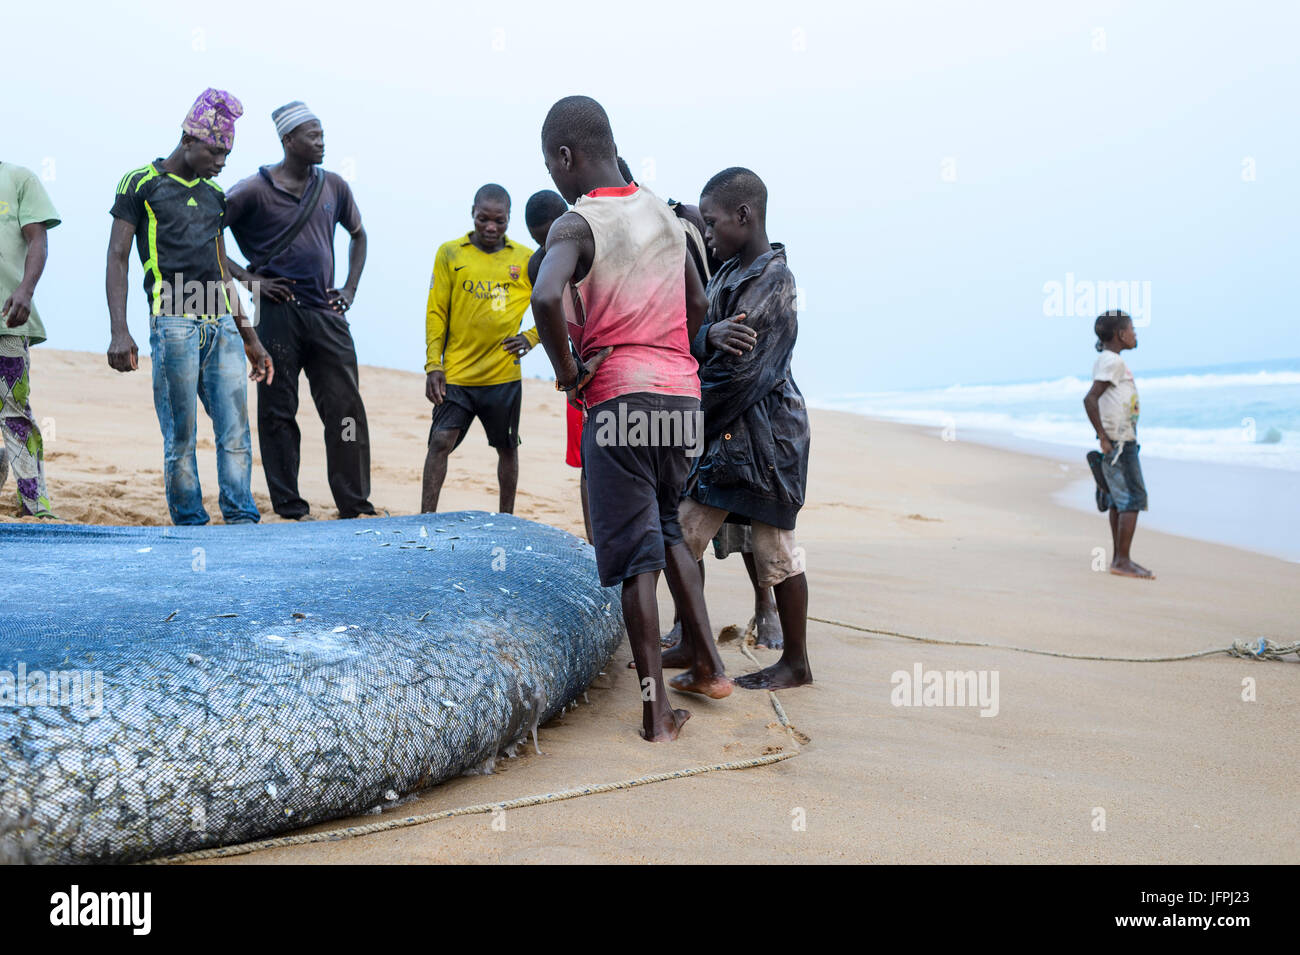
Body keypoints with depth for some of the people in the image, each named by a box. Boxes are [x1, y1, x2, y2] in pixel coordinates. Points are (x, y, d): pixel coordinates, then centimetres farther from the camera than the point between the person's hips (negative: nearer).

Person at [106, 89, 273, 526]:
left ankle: (241, 519, -2)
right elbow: (117, 259, -1)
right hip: (174, 325, -5)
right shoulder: (141, 184, 4)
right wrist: (119, 332, -13)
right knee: (180, 436, -4)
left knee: (236, 430, -3)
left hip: (222, 326, 5)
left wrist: (251, 339, 22)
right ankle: (189, 525, 3)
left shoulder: (213, 194, 21)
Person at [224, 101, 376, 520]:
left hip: (326, 313, 4)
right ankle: (289, 509, 10)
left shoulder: (333, 186, 10)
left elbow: (358, 234, 25)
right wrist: (248, 278, -7)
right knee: (278, 412, 2)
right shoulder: (254, 190, -4)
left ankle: (355, 504, 10)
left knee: (347, 409, 1)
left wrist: (350, 289, 14)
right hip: (278, 313, -4)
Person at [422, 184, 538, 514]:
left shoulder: (525, 260, 4)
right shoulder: (449, 253, 4)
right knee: (440, 441, -9)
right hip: (456, 374, -1)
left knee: (507, 448, 10)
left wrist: (531, 336, -1)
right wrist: (433, 365, -3)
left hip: (504, 375, 1)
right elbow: (436, 312, 4)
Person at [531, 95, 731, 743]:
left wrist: (567, 370, -14)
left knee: (635, 554, 0)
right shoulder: (663, 212, 13)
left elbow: (546, 298, -28)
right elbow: (697, 304, 21)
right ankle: (707, 665, 26)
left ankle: (657, 710, 3)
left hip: (619, 397, -6)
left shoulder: (577, 223, -8)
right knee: (669, 529, 24)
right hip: (681, 391, 7)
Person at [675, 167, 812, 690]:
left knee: (774, 548, 2)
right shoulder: (729, 273, 12)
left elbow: (736, 375, -21)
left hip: (765, 434, -9)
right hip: (725, 432, 9)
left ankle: (795, 662, 16)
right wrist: (710, 333, -21)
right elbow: (692, 342, 3)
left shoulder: (772, 281, -17)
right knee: (684, 533, 10)